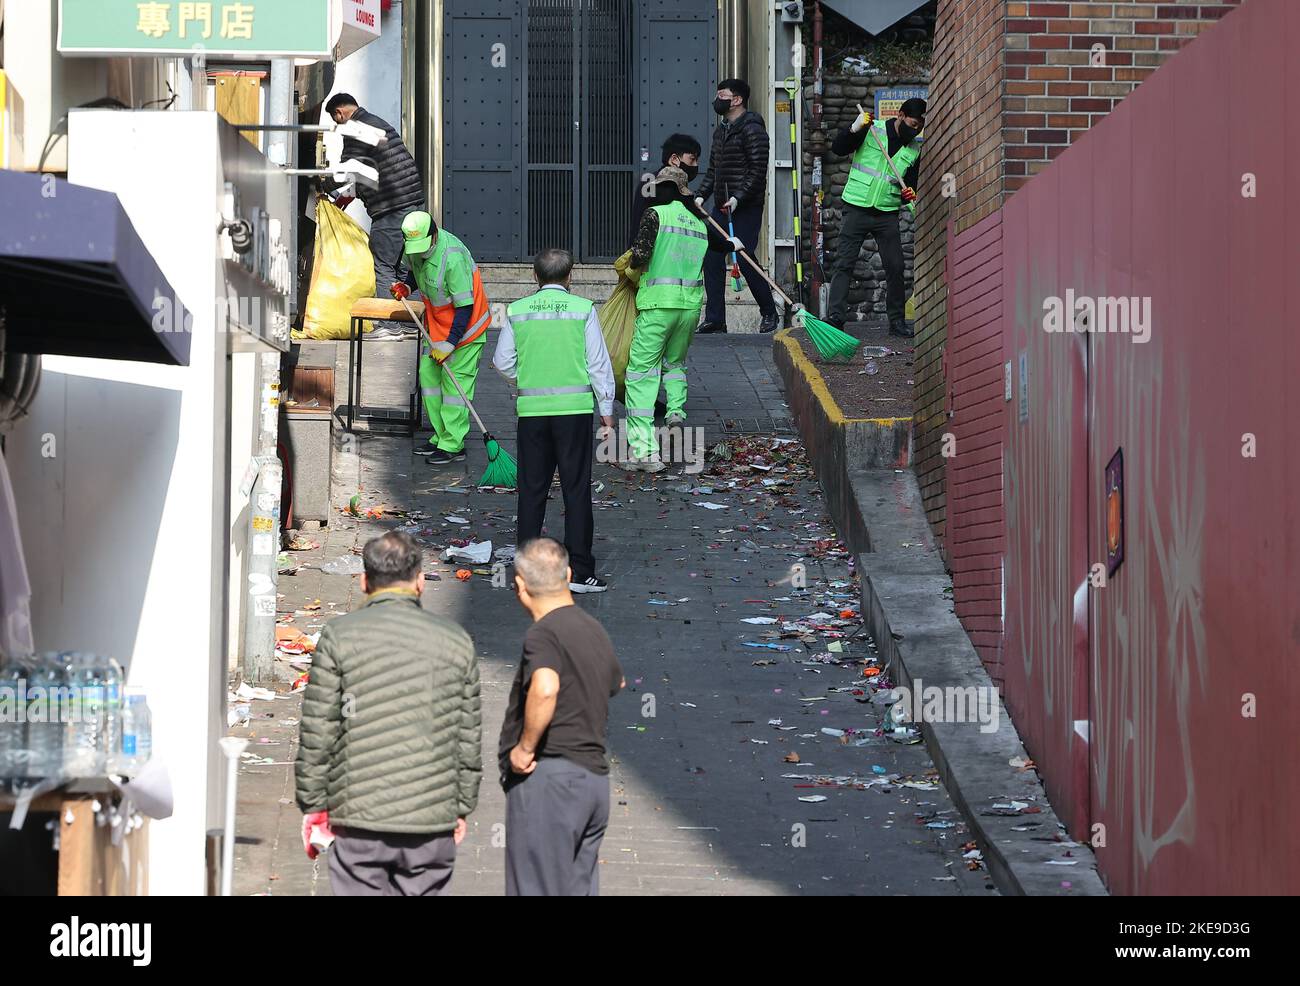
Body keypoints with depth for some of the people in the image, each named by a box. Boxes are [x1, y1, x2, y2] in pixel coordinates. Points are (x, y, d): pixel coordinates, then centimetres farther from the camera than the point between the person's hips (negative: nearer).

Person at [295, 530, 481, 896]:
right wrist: (462, 807, 19)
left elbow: (317, 732, -3)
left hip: (360, 815, -2)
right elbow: (469, 737, 9)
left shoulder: (340, 636, -2)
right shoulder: (455, 641, 6)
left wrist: (313, 804, 6)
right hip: (433, 820, 2)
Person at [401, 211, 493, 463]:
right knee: (428, 374, 9)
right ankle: (441, 436, 17)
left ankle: (453, 445, -4)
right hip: (435, 322, 9)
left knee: (455, 381, -8)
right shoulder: (416, 246, -6)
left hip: (463, 326, -9)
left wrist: (450, 343, -27)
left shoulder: (453, 256, -31)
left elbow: (465, 306, -27)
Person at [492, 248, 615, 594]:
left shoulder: (516, 311, 2)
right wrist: (606, 410, 7)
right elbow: (599, 363, -1)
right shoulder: (583, 308, -3)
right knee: (576, 488, 2)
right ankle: (579, 572, 0)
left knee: (532, 489, 10)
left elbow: (503, 363, 8)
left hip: (531, 408, 2)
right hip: (575, 408, -2)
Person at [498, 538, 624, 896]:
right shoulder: (594, 631, 14)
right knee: (580, 888, 12)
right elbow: (615, 683, 35)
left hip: (548, 776, -8)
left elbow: (545, 688, -34)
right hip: (594, 776, 8)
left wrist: (525, 746, -22)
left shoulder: (543, 634, -13)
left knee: (539, 890, -4)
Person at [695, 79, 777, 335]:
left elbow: (757, 170, -17)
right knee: (712, 258, 3)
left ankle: (769, 313, 10)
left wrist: (738, 198, -23)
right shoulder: (721, 131, 17)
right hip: (721, 206, 9)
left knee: (744, 260, -8)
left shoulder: (752, 129, -11)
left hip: (746, 208, -9)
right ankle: (715, 319, 8)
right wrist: (701, 195, 8)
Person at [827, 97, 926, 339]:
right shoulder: (872, 129, -3)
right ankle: (835, 316, -8)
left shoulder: (914, 149, 9)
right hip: (857, 208, -3)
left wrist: (909, 194, -6)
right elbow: (837, 148, -6)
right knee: (844, 263, -7)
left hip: (887, 214, 3)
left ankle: (897, 319, 11)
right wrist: (855, 129, -22)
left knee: (895, 267, 1)